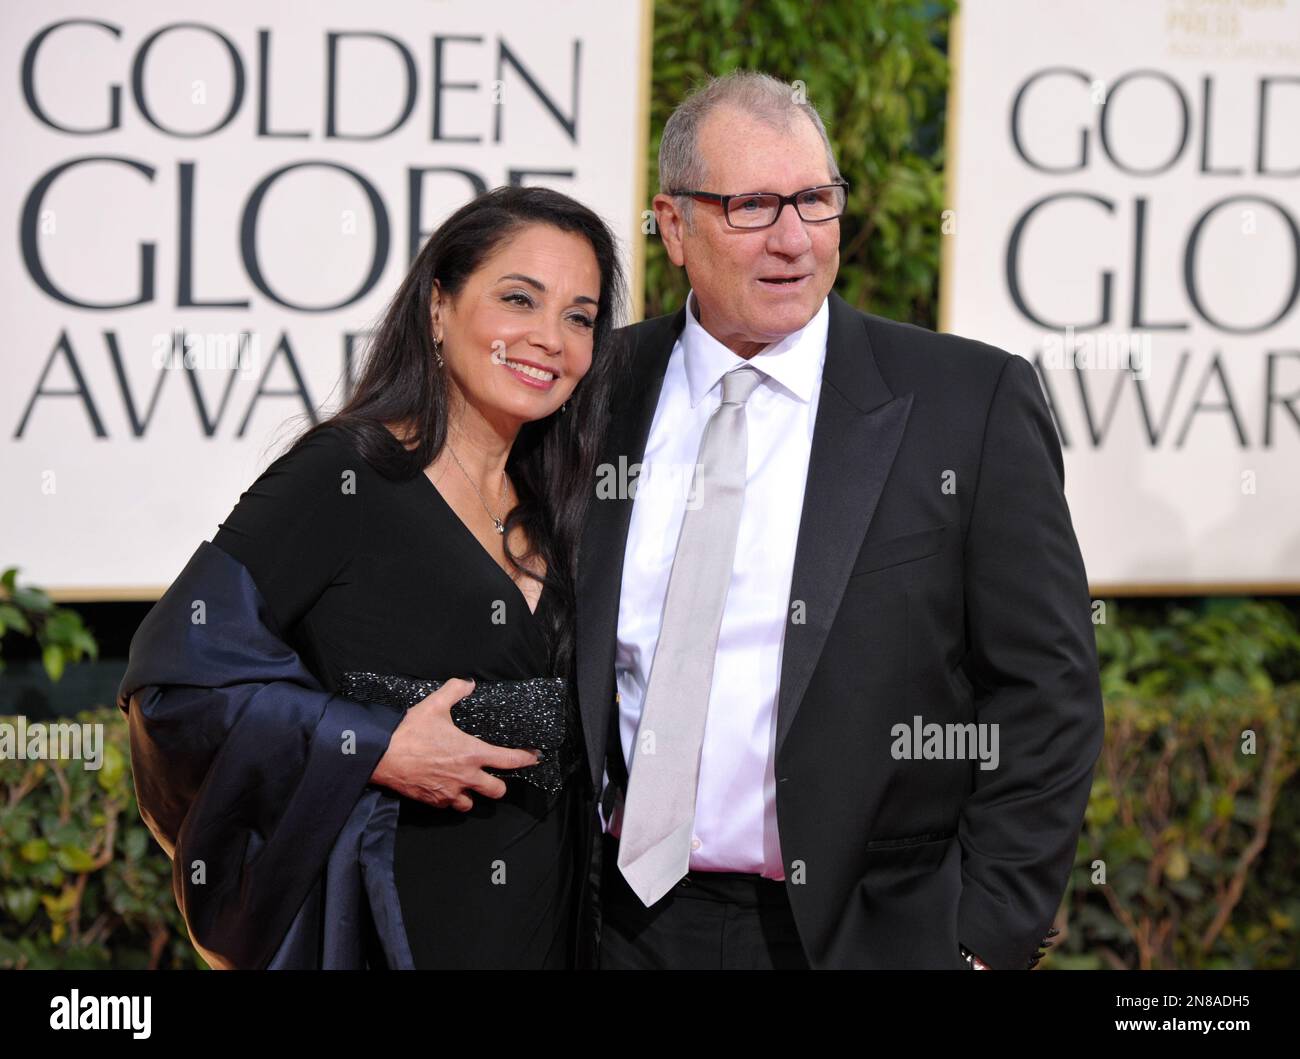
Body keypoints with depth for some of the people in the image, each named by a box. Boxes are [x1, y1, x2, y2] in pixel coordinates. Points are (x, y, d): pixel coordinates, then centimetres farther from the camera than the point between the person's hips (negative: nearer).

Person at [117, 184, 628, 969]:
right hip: (387, 923, -6)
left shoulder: (548, 509, 9)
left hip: (543, 923, 6)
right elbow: (178, 668, -16)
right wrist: (375, 750, -19)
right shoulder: (344, 477, -10)